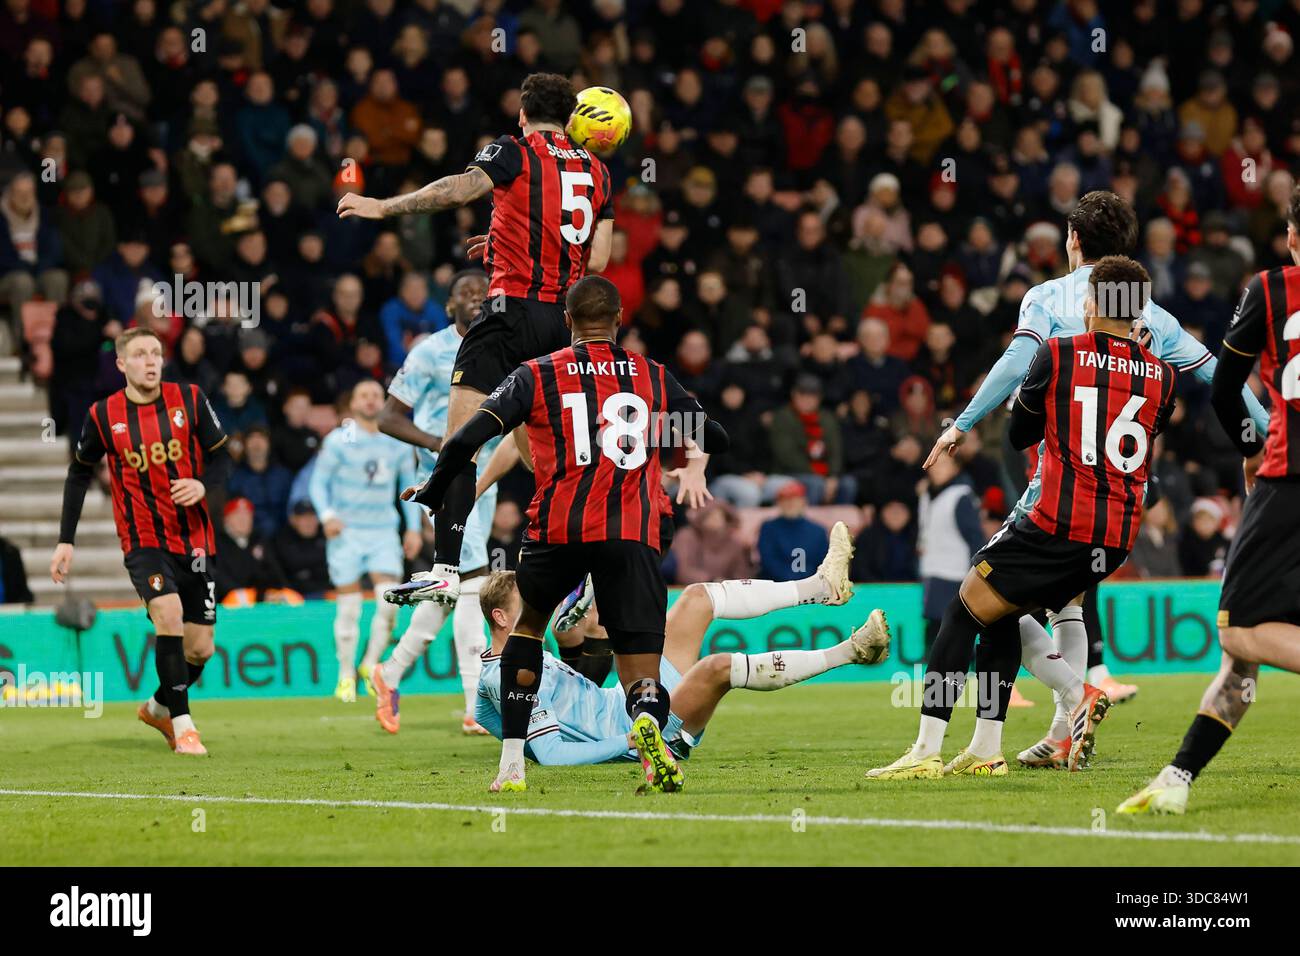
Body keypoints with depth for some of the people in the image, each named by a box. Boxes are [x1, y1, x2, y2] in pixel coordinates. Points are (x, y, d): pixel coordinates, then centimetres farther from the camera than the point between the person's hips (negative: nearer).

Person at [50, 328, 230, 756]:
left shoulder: (190, 400, -3)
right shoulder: (103, 415, -4)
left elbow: (220, 460, 4)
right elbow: (79, 472, 10)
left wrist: (202, 484, -19)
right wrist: (65, 541, 7)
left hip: (194, 540, 2)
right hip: (143, 542, -2)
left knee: (200, 649, 3)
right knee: (169, 613, -28)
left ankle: (158, 707, 34)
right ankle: (183, 725, -20)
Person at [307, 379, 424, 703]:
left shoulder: (398, 442, 7)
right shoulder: (339, 440, -3)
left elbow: (409, 484, 17)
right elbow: (318, 482, -2)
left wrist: (413, 527, 9)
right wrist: (327, 515, -19)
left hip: (384, 531, 3)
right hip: (347, 531, -3)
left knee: (389, 601, -12)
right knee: (349, 608, -3)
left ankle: (370, 664, 7)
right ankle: (346, 676, 10)